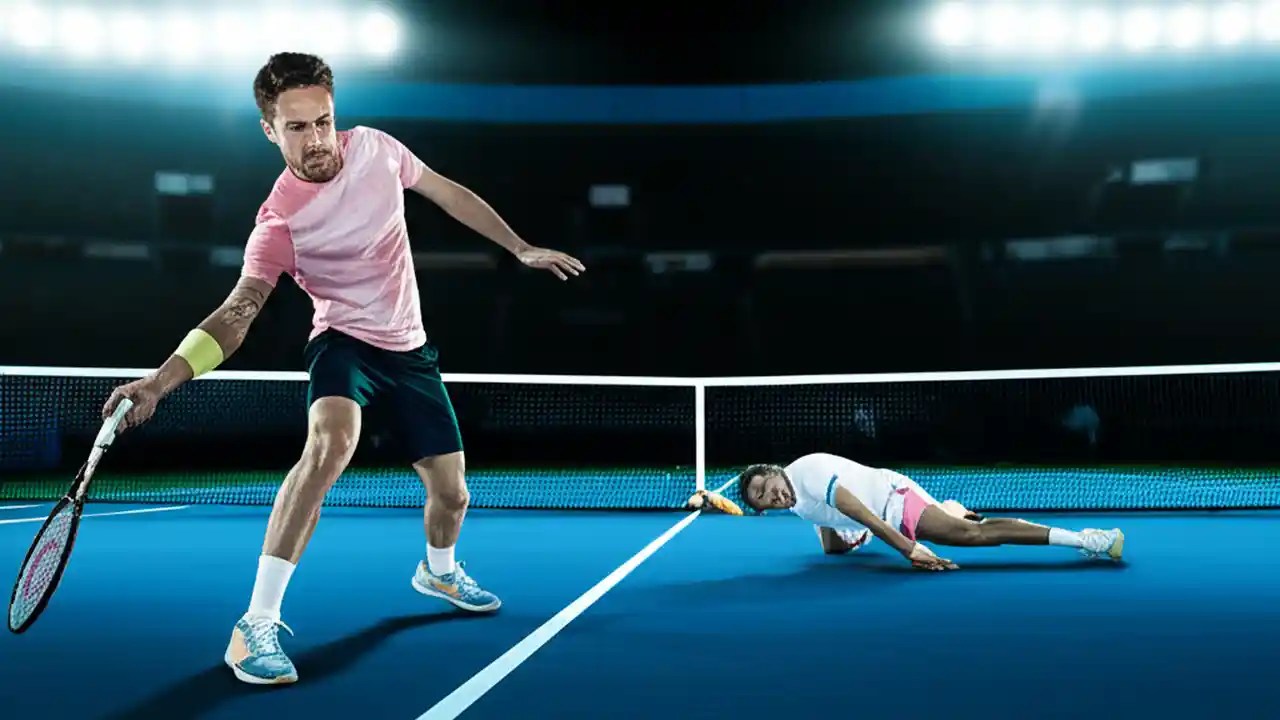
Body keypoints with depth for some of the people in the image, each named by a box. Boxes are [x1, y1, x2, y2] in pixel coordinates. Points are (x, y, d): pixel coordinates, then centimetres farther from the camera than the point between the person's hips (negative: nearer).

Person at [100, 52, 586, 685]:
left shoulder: (375, 147, -8)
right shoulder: (279, 222, -20)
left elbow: (449, 194, 7)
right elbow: (239, 311, -27)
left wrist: (522, 248, 11)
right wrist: (162, 379, -42)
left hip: (411, 349, 5)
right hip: (344, 340, -4)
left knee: (451, 495, 7)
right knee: (332, 440, -37)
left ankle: (437, 571, 45)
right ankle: (257, 624, -29)